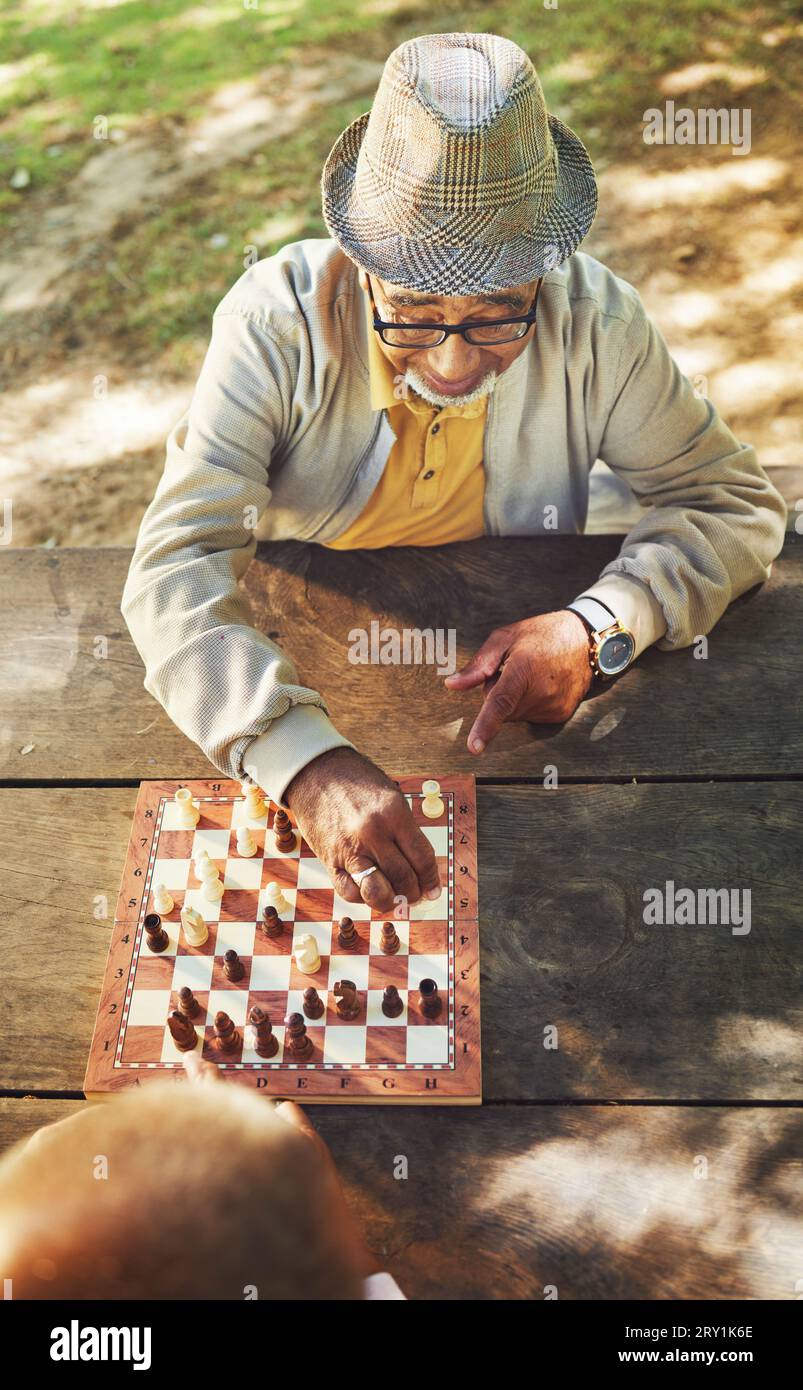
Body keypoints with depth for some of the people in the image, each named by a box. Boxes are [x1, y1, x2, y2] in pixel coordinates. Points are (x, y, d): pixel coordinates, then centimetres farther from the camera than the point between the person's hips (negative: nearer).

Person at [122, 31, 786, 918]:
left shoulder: (596, 322, -17)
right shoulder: (275, 323, -23)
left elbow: (735, 503, -7)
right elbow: (175, 571, -30)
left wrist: (598, 626, -26)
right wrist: (309, 765, -47)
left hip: (505, 679, 3)